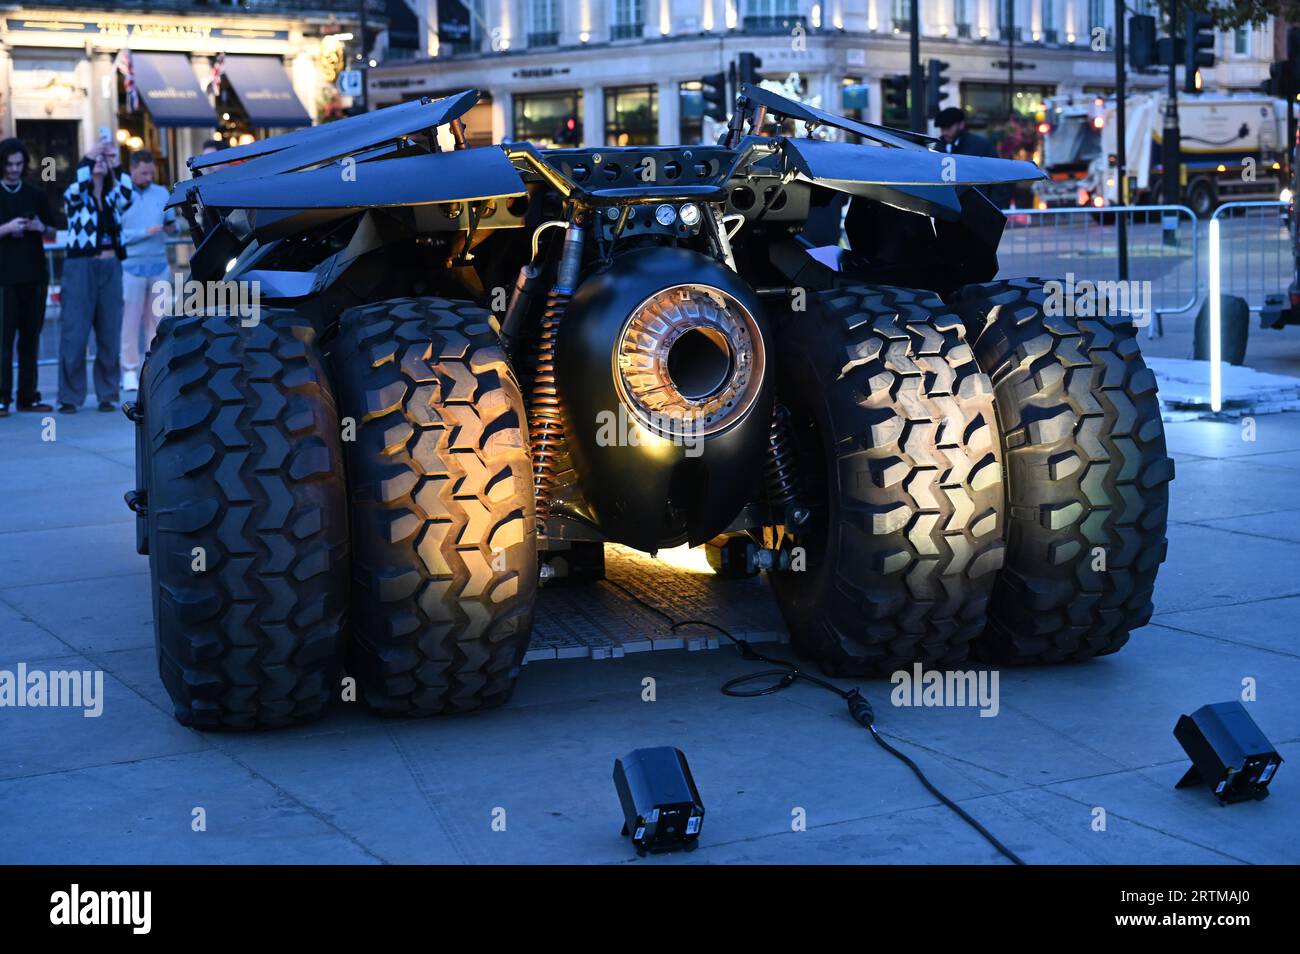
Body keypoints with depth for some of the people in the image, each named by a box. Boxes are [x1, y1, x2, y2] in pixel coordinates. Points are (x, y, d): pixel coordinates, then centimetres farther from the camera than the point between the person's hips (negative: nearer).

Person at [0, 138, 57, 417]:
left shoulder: (36, 195, 13)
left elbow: (53, 233, 17)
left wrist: (41, 228, -4)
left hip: (34, 274, 4)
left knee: (31, 337, 5)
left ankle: (28, 396, 11)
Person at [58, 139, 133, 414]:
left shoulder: (113, 198, 14)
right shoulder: (75, 196, 6)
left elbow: (127, 194, -9)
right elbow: (78, 185, -18)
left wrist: (117, 166, -16)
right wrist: (92, 154, -19)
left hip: (111, 268, 3)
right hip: (80, 268, -3)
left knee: (110, 334, 3)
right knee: (75, 334, -6)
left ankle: (107, 394, 11)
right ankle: (69, 397, -2)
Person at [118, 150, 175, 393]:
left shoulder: (161, 193, 13)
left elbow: (171, 222, 16)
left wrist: (171, 226, -7)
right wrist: (145, 232, -14)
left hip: (159, 264, 4)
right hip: (131, 266, -4)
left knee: (156, 318, 4)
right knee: (130, 320, -4)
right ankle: (130, 370, 0)